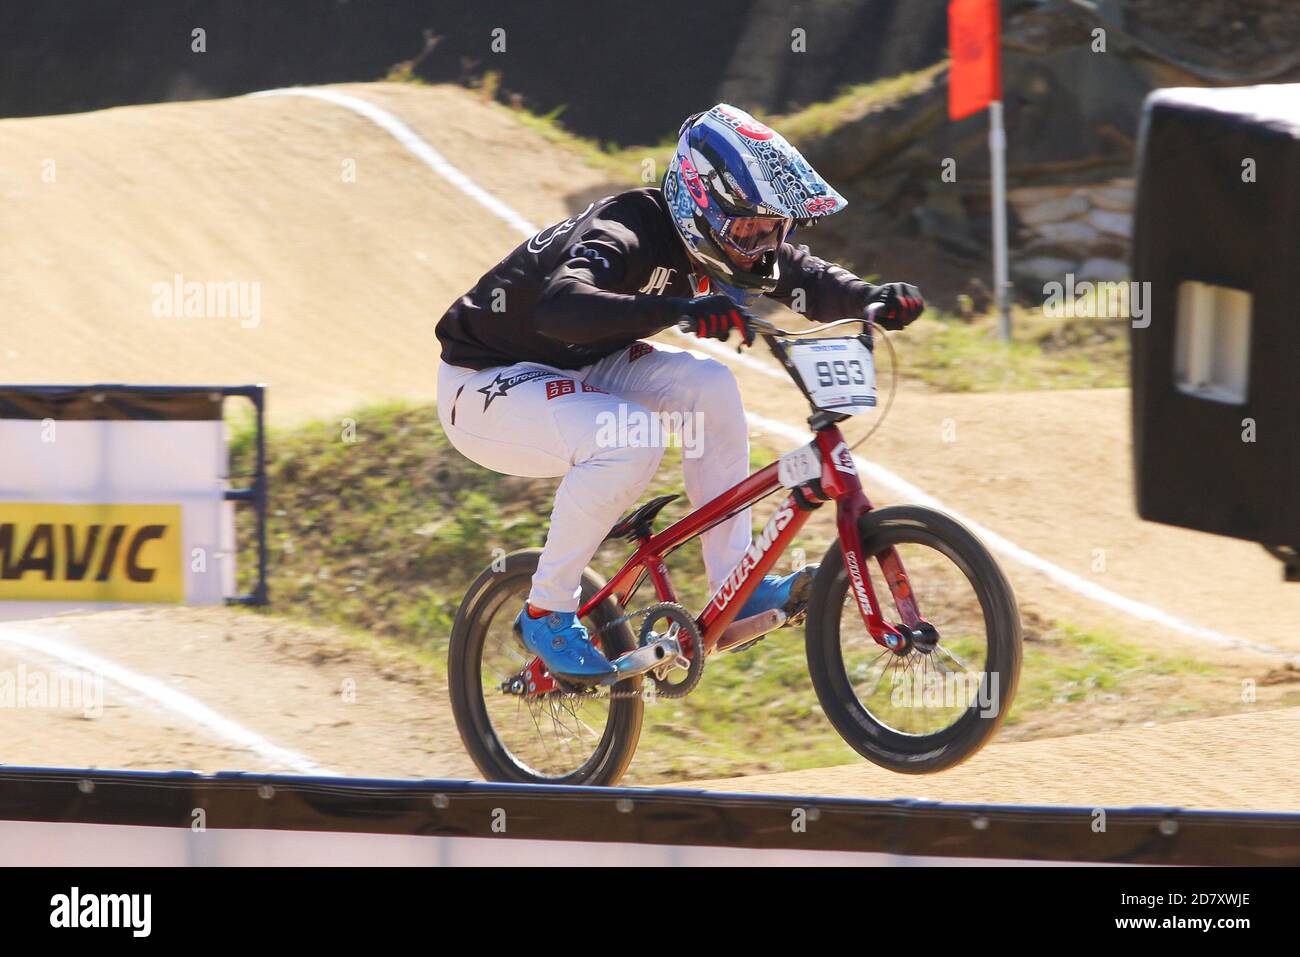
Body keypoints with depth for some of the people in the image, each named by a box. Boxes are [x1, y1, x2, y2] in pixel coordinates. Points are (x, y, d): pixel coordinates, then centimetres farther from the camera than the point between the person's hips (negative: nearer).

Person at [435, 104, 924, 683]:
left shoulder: (709, 241, -7)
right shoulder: (623, 237, -32)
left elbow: (802, 277, 1)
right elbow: (560, 308, -51)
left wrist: (875, 298, -20)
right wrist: (681, 311, -61)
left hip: (575, 372, 9)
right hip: (487, 388, -8)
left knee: (708, 385, -12)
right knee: (629, 441, -33)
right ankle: (547, 614, -16)